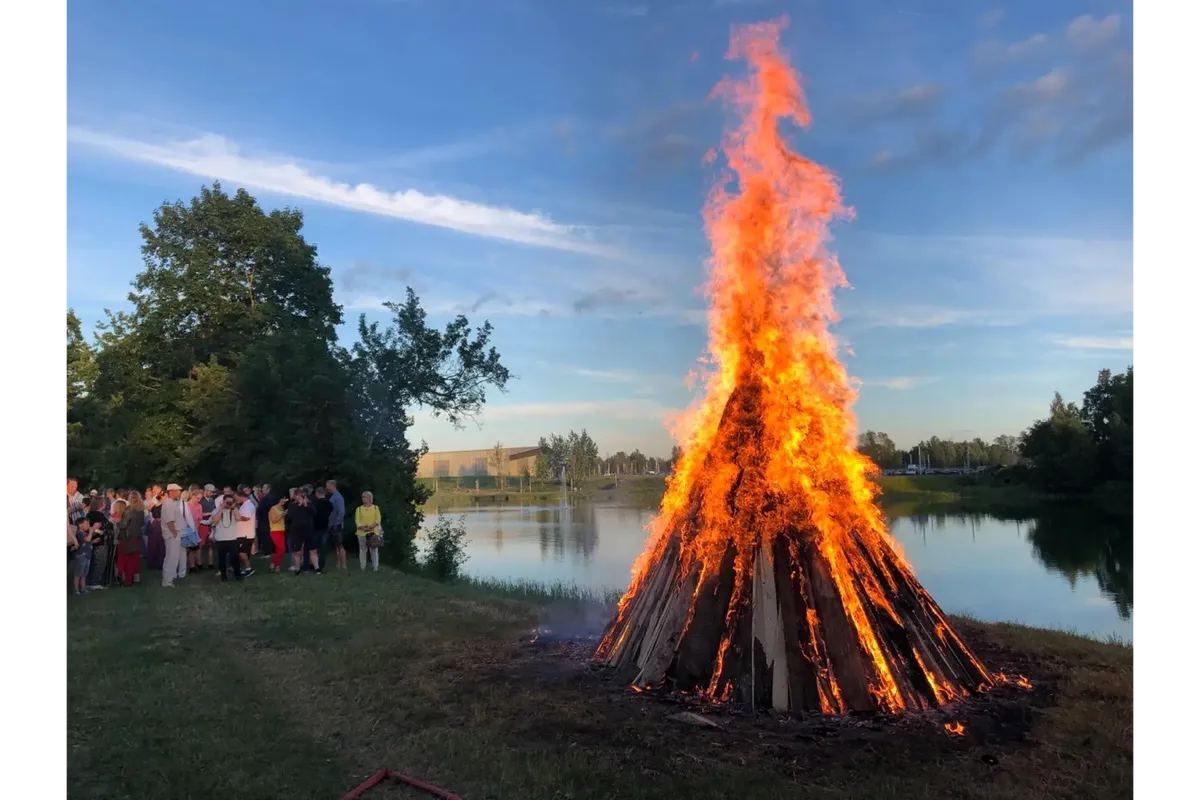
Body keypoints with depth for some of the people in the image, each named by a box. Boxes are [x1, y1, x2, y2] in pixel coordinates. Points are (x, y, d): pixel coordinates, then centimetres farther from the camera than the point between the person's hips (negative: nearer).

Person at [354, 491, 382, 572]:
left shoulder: (375, 508, 8)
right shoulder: (359, 509, 9)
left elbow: (378, 519, 0)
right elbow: (357, 521, -1)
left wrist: (371, 526, -17)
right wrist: (363, 527, -19)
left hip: (373, 532, -1)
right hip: (362, 532, 1)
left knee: (374, 550, 0)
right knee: (362, 550, 4)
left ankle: (375, 567, 4)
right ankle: (362, 567, 10)